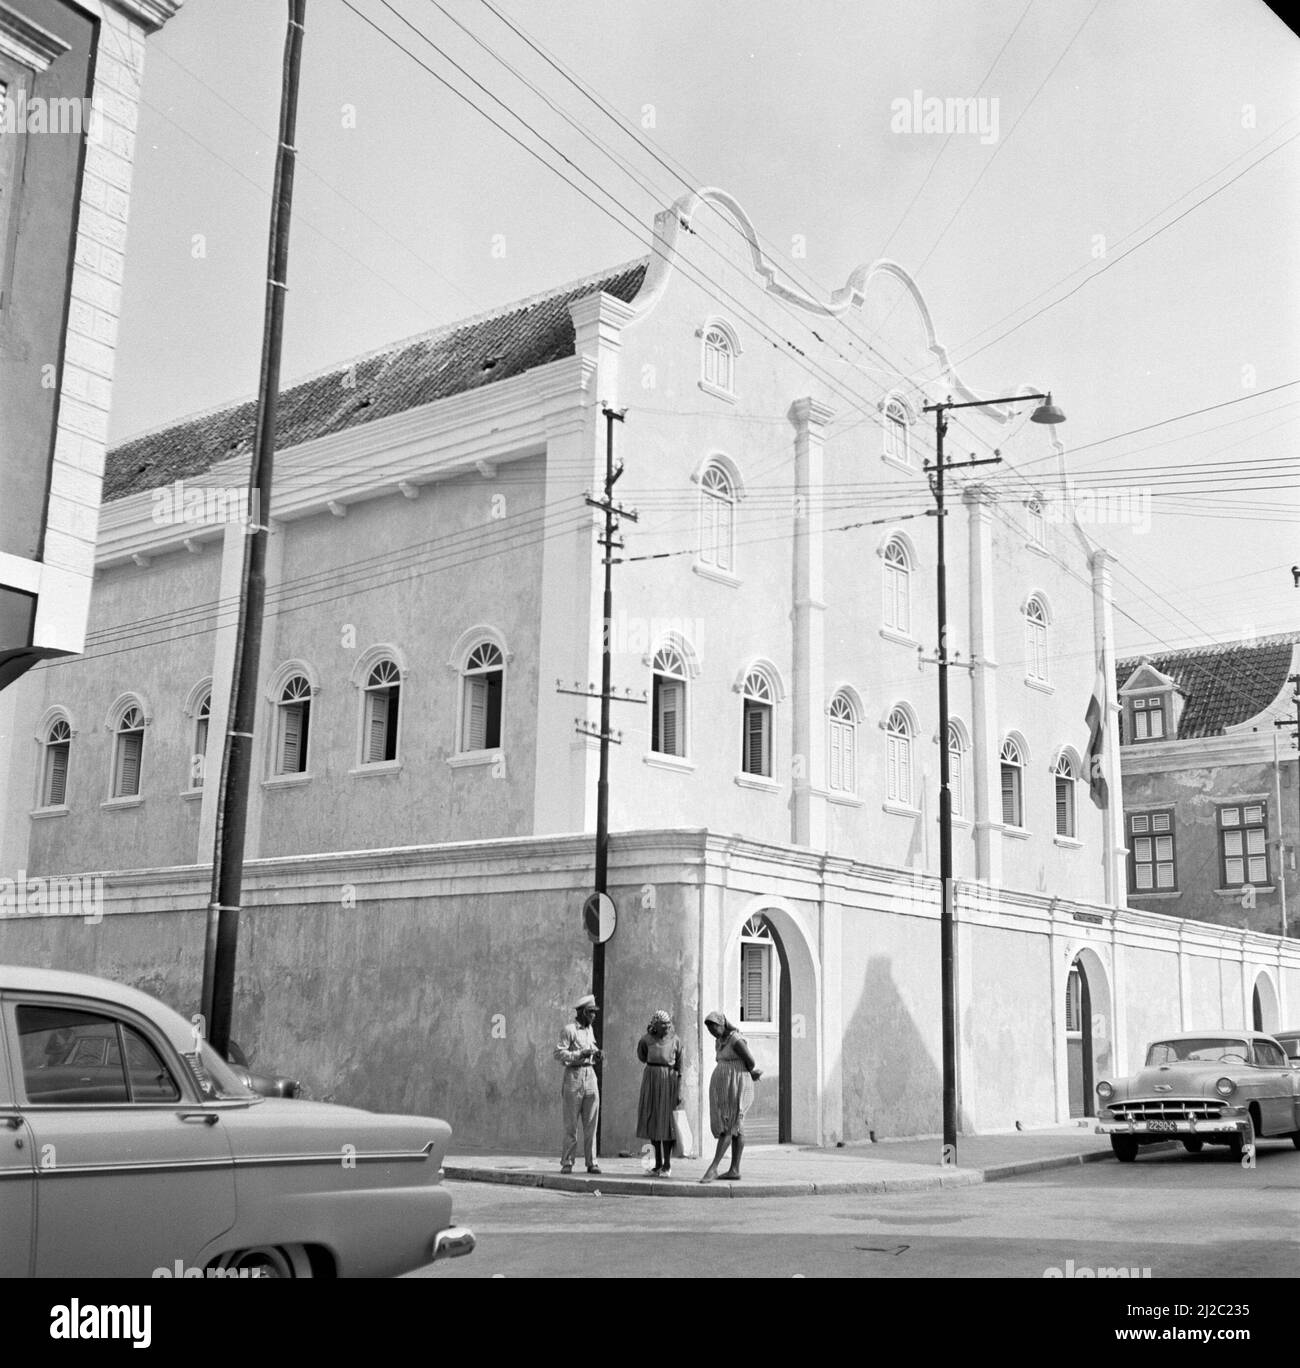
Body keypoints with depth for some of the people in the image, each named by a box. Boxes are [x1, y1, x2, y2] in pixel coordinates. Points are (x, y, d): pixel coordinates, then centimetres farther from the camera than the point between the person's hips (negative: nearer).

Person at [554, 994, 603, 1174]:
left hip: (590, 1075, 6)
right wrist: (581, 1053, -20)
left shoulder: (589, 1030, 16)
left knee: (591, 1123, 4)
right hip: (574, 1076, -6)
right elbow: (559, 1053, -13)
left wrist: (598, 1054, 4)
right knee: (571, 1124, -2)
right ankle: (567, 1163, 5)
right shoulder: (569, 1030, -6)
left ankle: (591, 1163, 7)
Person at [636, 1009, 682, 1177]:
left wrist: (679, 1091, -8)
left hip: (669, 1081, -3)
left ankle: (667, 1165, 4)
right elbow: (642, 1056, 20)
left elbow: (679, 1067, -3)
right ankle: (658, 1164, 14)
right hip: (651, 1080, 3)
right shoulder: (645, 1040, 0)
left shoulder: (675, 1040, -4)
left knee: (666, 1122, -4)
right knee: (652, 1120, 5)